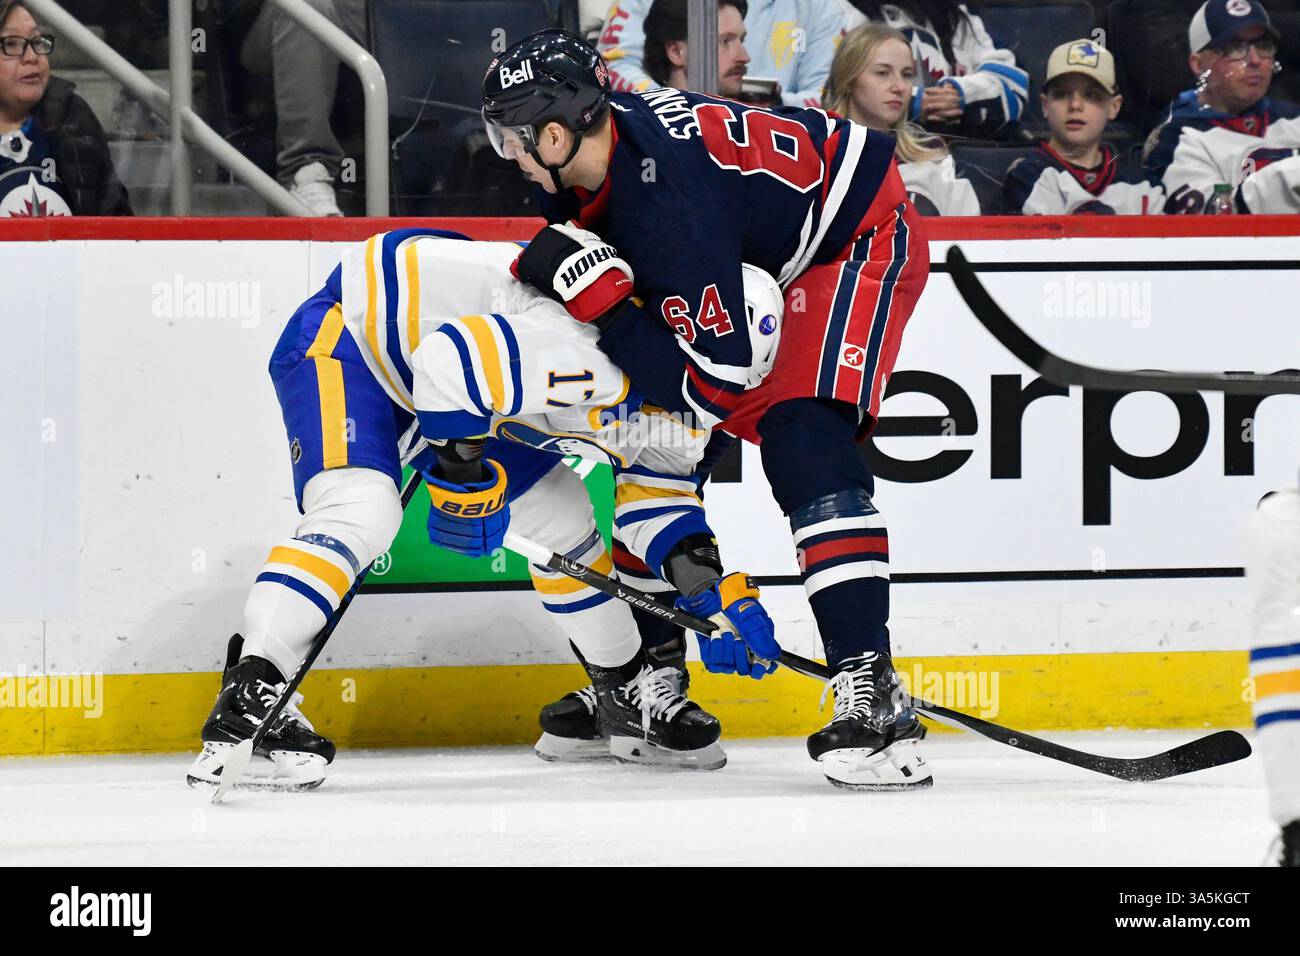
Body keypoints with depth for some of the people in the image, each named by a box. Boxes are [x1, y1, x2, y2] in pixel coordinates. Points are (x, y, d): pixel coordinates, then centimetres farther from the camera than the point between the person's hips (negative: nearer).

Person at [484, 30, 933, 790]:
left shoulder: (669, 204, -36)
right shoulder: (606, 133, -10)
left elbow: (717, 380, -34)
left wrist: (599, 295, -33)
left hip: (864, 238, -10)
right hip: (763, 255, 10)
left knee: (802, 440, -28)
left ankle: (872, 693, -33)